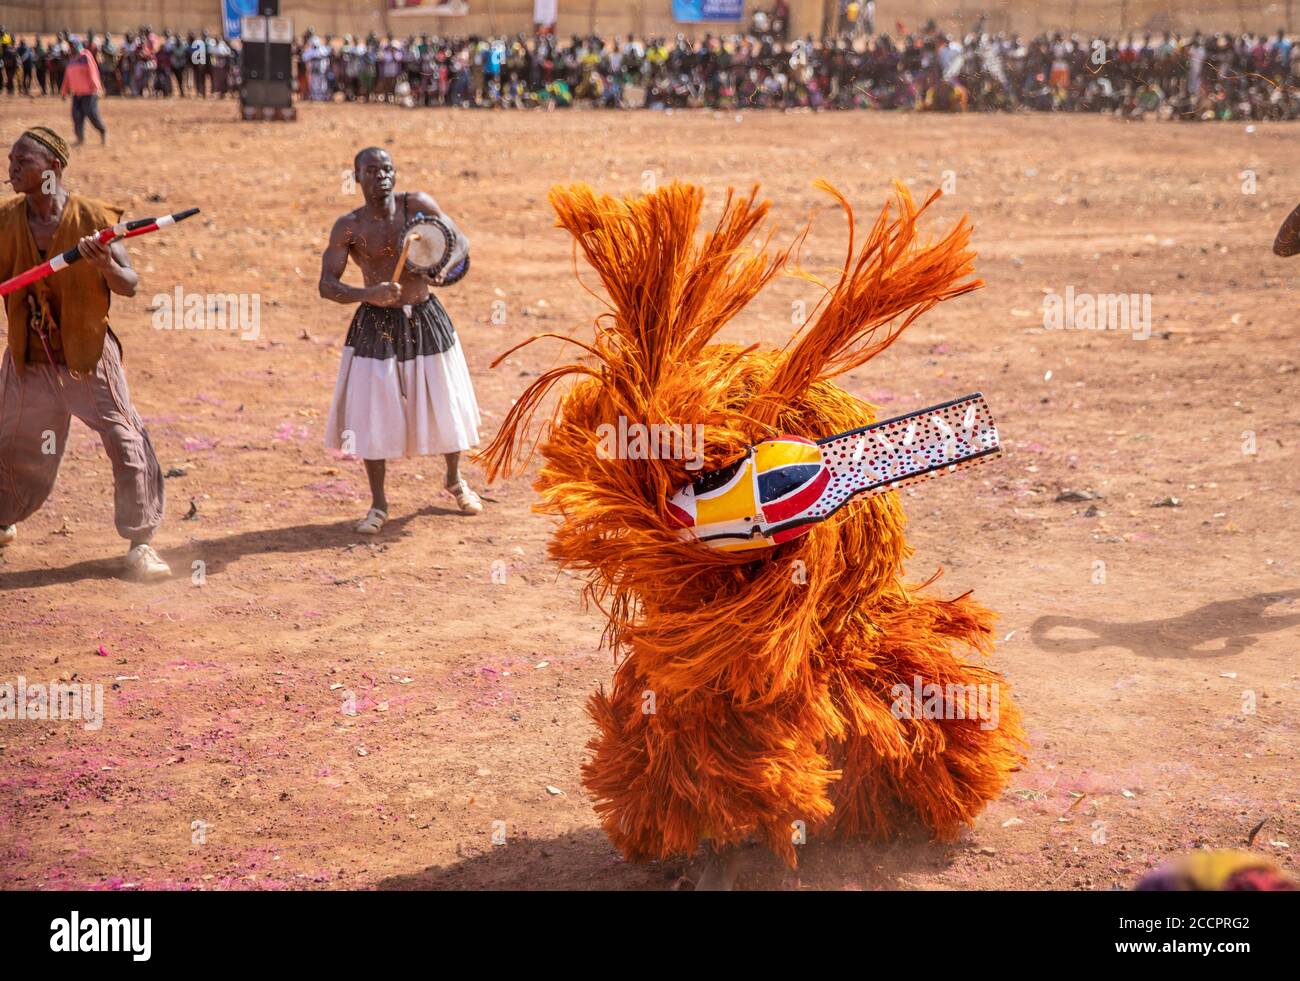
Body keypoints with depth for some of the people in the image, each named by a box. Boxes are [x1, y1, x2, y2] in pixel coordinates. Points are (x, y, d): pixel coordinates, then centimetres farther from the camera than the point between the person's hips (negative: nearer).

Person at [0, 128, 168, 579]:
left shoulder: (92, 217, -12)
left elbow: (130, 286, -13)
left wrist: (105, 264, -34)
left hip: (88, 358, -3)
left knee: (128, 446, -9)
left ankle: (140, 545, 5)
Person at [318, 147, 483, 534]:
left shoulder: (418, 205, -6)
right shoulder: (349, 227, -9)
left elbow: (461, 242, -1)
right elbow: (327, 285, -13)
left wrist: (441, 267, -23)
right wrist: (368, 294, -30)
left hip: (425, 318, 2)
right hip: (376, 326, -2)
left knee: (443, 405, 10)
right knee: (372, 413, -3)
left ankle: (455, 481, 37)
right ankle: (379, 504, 13)